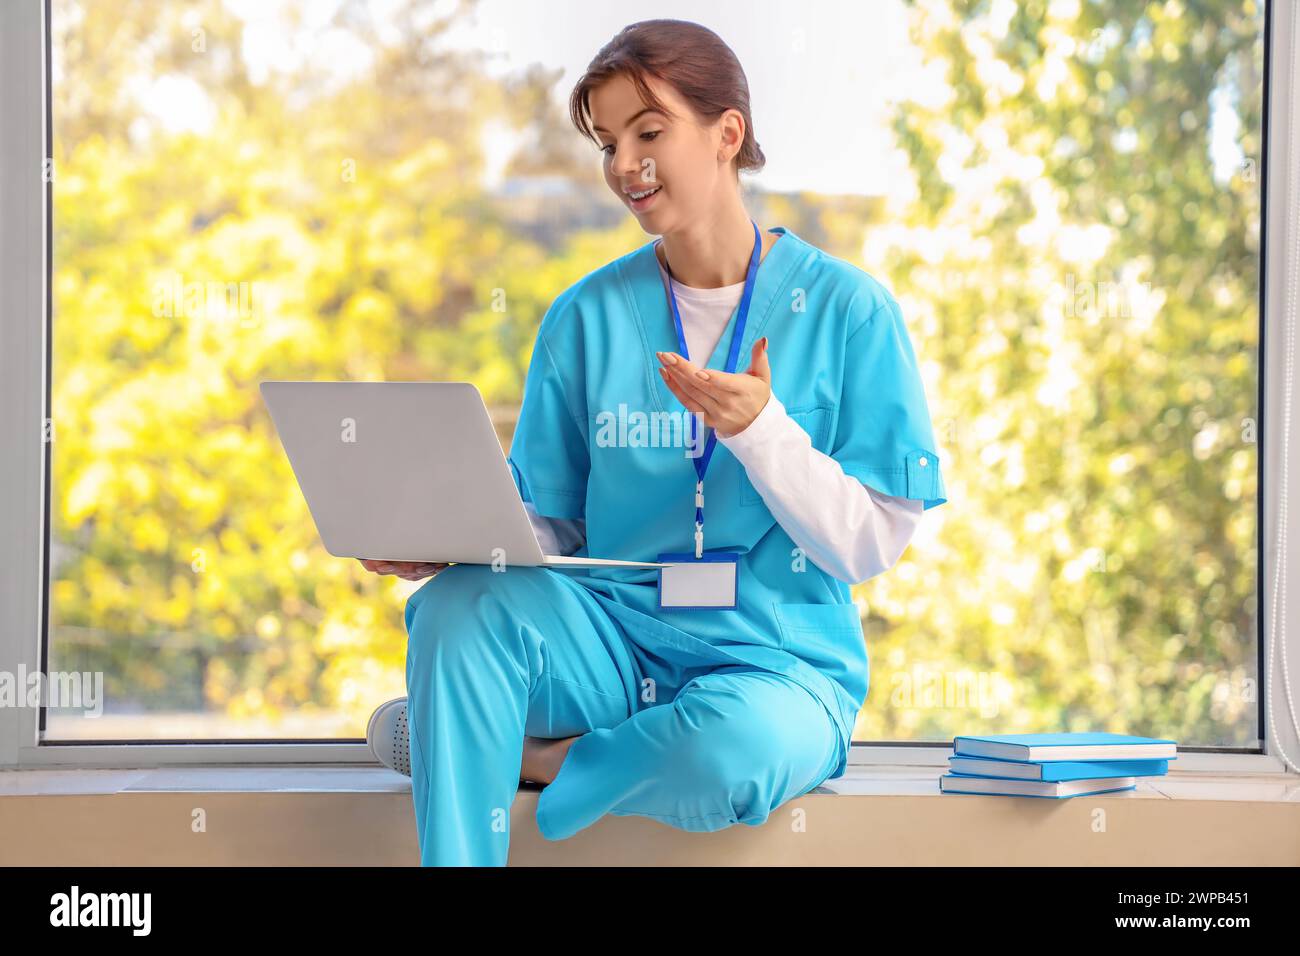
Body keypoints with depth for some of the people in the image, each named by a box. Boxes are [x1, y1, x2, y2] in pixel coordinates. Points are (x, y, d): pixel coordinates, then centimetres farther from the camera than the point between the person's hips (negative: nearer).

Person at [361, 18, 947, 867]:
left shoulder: (848, 310, -2)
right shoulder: (588, 316, 7)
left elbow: (872, 544, -4)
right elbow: (551, 526, 7)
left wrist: (761, 430, -18)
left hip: (779, 661, -2)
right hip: (612, 639, 2)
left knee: (731, 749, -38)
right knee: (465, 604, -30)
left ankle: (489, 747, -10)